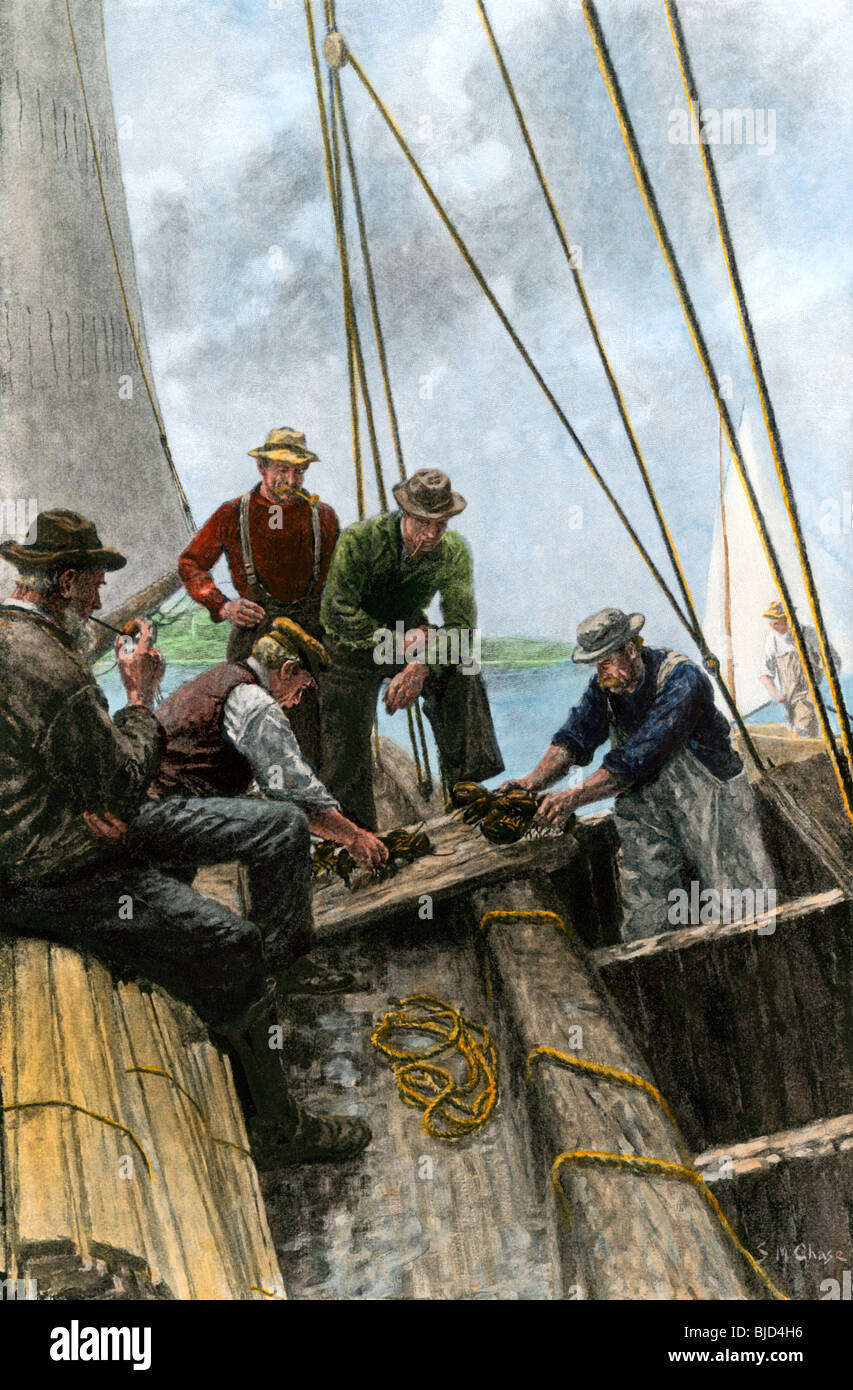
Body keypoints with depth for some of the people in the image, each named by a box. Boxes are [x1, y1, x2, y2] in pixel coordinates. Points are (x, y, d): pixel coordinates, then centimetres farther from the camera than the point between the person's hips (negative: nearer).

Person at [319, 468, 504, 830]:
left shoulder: (453, 551, -17)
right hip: (354, 645, -2)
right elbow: (338, 612, -26)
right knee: (346, 750, -1)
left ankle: (466, 785, -17)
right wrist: (400, 643, -29)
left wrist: (420, 667, -36)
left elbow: (461, 624, -20)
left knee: (462, 674, -26)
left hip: (410, 633, 2)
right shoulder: (360, 540, -26)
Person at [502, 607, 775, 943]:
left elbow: (638, 757, -33)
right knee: (645, 923, 2)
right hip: (647, 810, 5)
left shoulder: (681, 680, -26)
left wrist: (573, 797, -39)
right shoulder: (606, 685, -4)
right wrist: (534, 781, -31)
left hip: (710, 801, -5)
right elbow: (574, 738, -12)